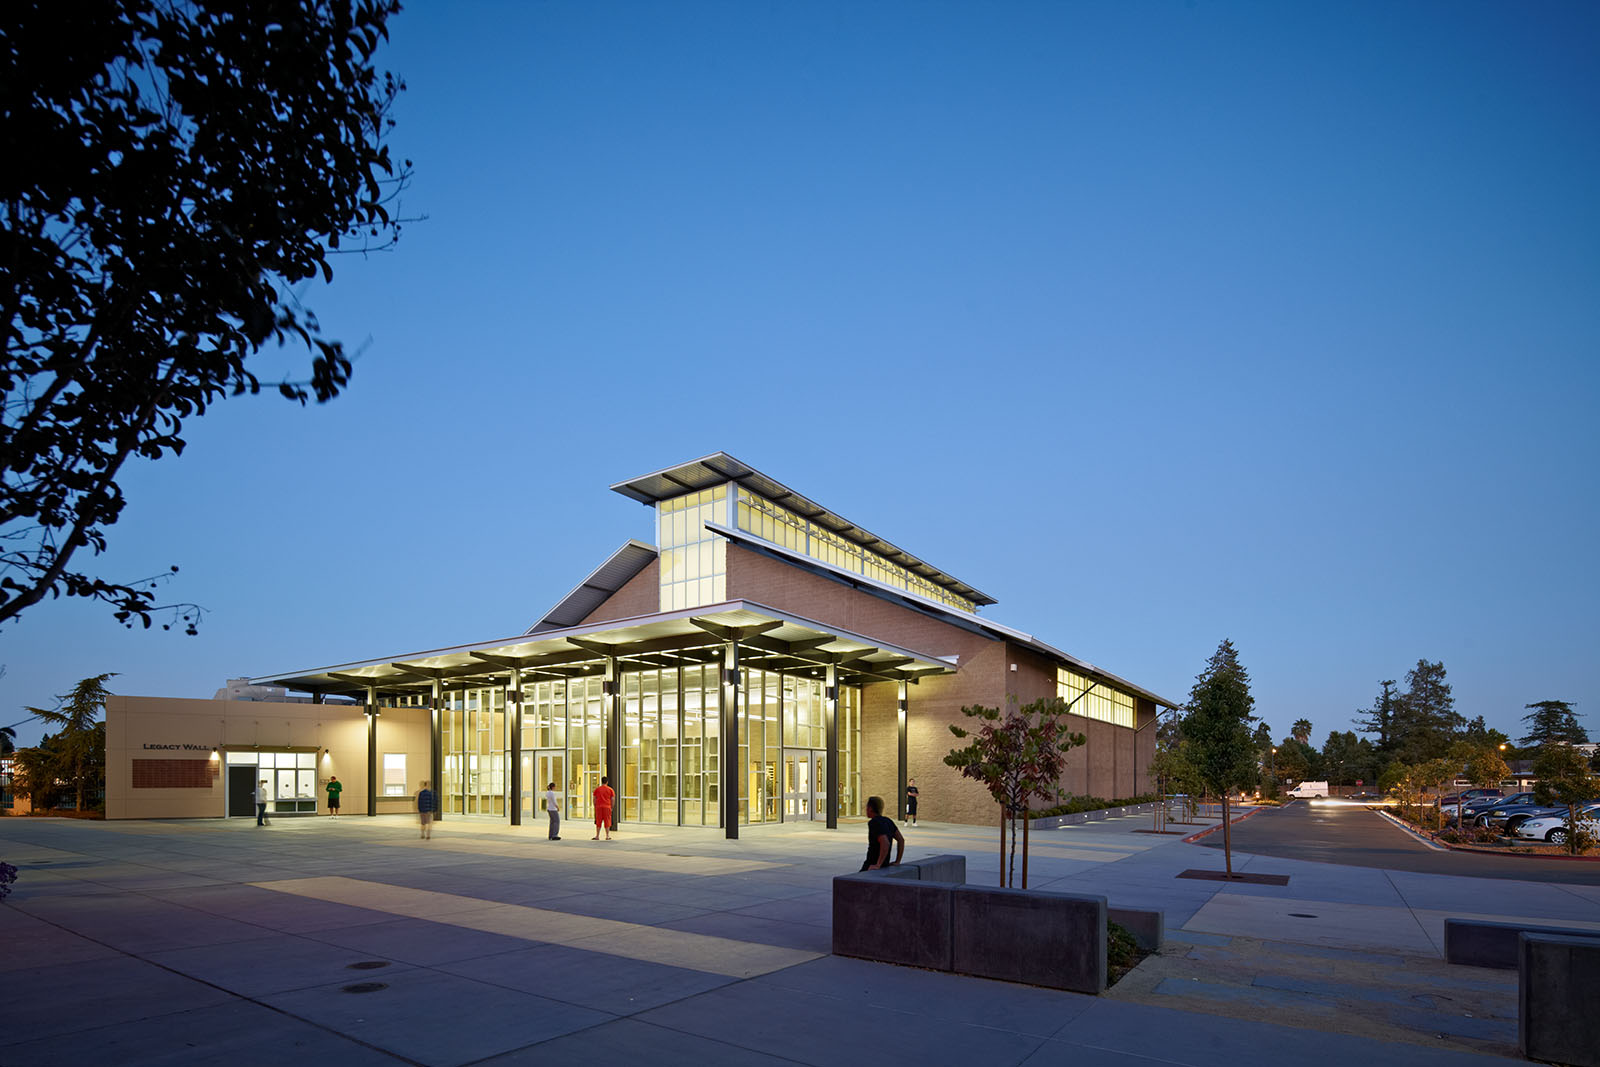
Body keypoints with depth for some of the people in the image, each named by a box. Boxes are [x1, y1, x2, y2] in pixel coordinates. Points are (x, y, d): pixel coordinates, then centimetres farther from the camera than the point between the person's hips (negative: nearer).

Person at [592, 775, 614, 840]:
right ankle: (607, 836, 4)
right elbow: (613, 799, -1)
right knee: (607, 821, 4)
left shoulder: (597, 789, 4)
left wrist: (595, 807, 11)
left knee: (598, 822, 7)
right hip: (607, 807, -1)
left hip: (598, 806, 1)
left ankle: (597, 836, 6)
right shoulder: (610, 789, 2)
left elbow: (594, 799, 3)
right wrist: (612, 807, 8)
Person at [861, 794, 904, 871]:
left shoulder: (873, 822, -15)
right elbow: (901, 840, 12)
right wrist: (897, 861, 15)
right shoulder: (888, 821, 10)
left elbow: (885, 844, -26)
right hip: (885, 865, 8)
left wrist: (878, 865, -23)